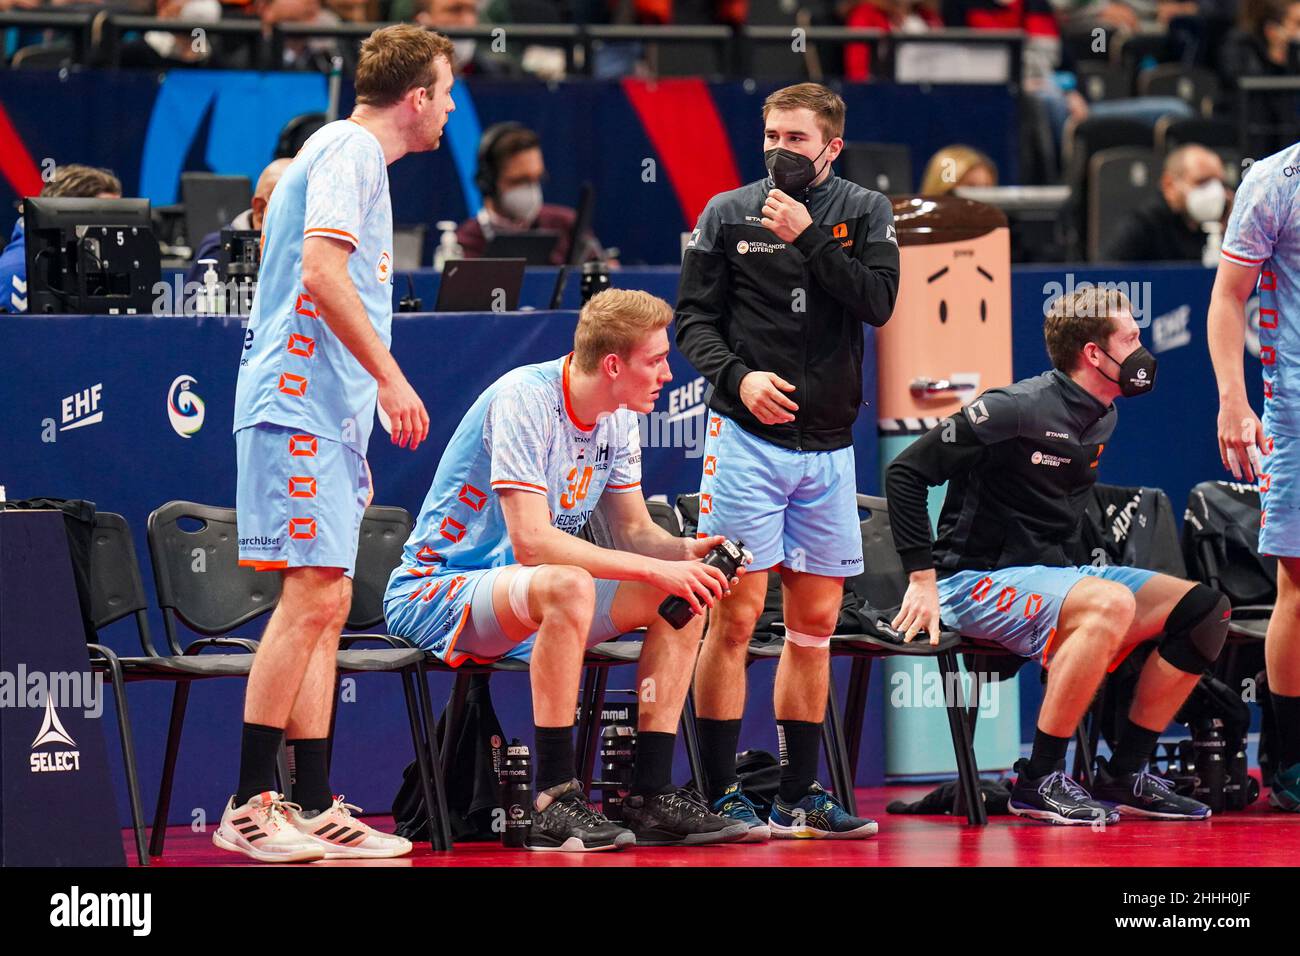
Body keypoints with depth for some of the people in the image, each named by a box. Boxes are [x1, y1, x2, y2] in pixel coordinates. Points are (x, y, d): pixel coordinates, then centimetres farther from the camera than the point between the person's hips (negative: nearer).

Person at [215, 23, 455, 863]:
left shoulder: (359, 157, 21)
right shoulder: (348, 151, -9)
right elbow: (322, 274, -21)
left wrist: (368, 406, 22)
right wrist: (391, 379, -18)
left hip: (329, 414, 10)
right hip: (300, 407, -10)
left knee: (325, 603, 8)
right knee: (311, 596, -13)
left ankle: (315, 809, 10)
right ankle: (248, 806, -12)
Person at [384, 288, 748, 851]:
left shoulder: (616, 421, 3)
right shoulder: (523, 399, -24)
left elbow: (635, 534, 10)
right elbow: (532, 541, -32)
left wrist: (690, 552, -13)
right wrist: (655, 569, -32)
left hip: (534, 601, 9)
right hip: (435, 591, -9)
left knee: (682, 600, -3)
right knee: (567, 586, -38)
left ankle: (651, 796, -6)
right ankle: (554, 803, -34)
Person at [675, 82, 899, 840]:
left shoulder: (864, 213, 8)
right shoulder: (727, 214, 4)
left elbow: (878, 301, -7)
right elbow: (693, 317, 2)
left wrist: (807, 236, -12)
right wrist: (739, 378, -14)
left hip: (827, 444, 3)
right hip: (747, 436, -3)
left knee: (816, 621, 6)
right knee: (736, 617, -8)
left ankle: (800, 797, 14)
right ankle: (721, 796, -4)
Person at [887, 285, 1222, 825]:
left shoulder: (1102, 418, 10)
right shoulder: (1018, 410, -16)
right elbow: (905, 473, -15)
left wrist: (1068, 569, 13)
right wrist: (922, 579, -17)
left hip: (1054, 574, 9)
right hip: (980, 580, -9)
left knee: (1204, 609, -5)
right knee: (1111, 603, -35)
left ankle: (1124, 775, -1)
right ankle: (1039, 780, -26)